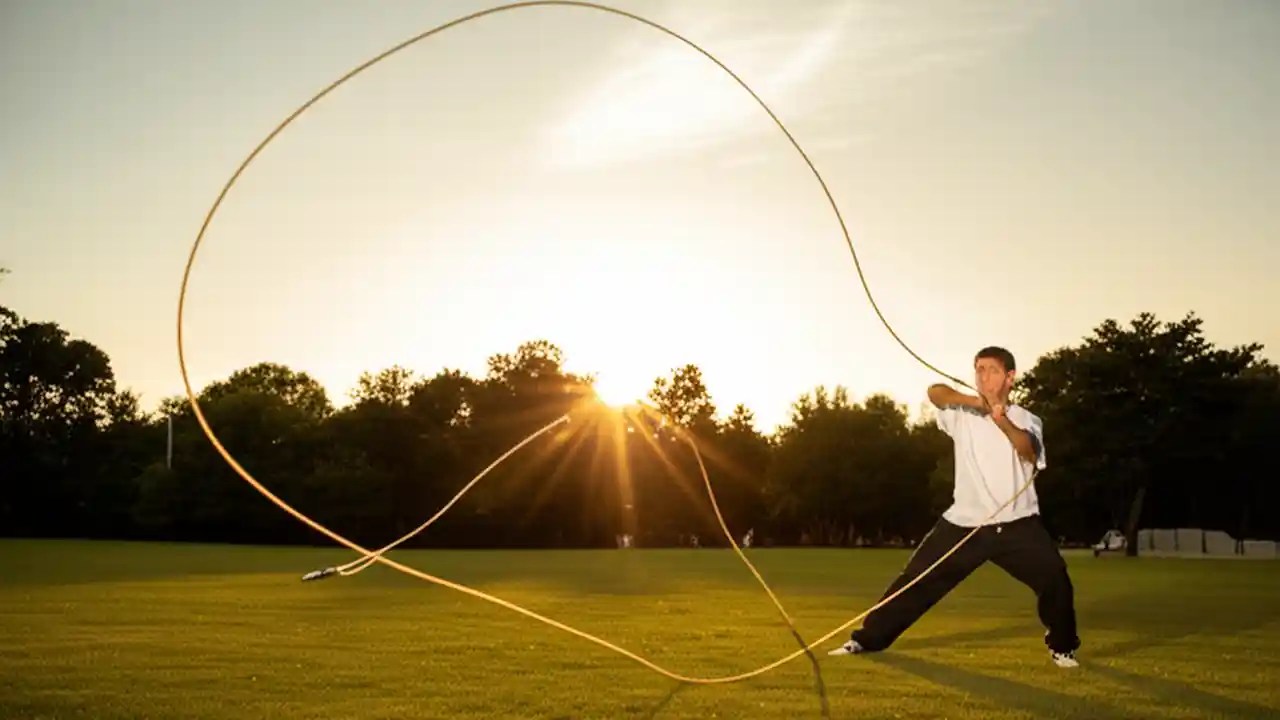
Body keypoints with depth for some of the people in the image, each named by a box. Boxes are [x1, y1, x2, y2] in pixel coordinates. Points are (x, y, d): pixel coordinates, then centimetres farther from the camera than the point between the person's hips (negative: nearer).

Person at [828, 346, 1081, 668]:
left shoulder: (1026, 419, 0)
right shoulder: (963, 414, 4)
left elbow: (1029, 452, -23)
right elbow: (935, 392, -15)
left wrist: (1003, 422, -43)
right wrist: (977, 402, -30)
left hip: (1017, 523, -1)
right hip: (965, 522, 1)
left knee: (1054, 579, -11)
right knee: (916, 578, 0)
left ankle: (1062, 646, 15)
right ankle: (868, 638, 10)